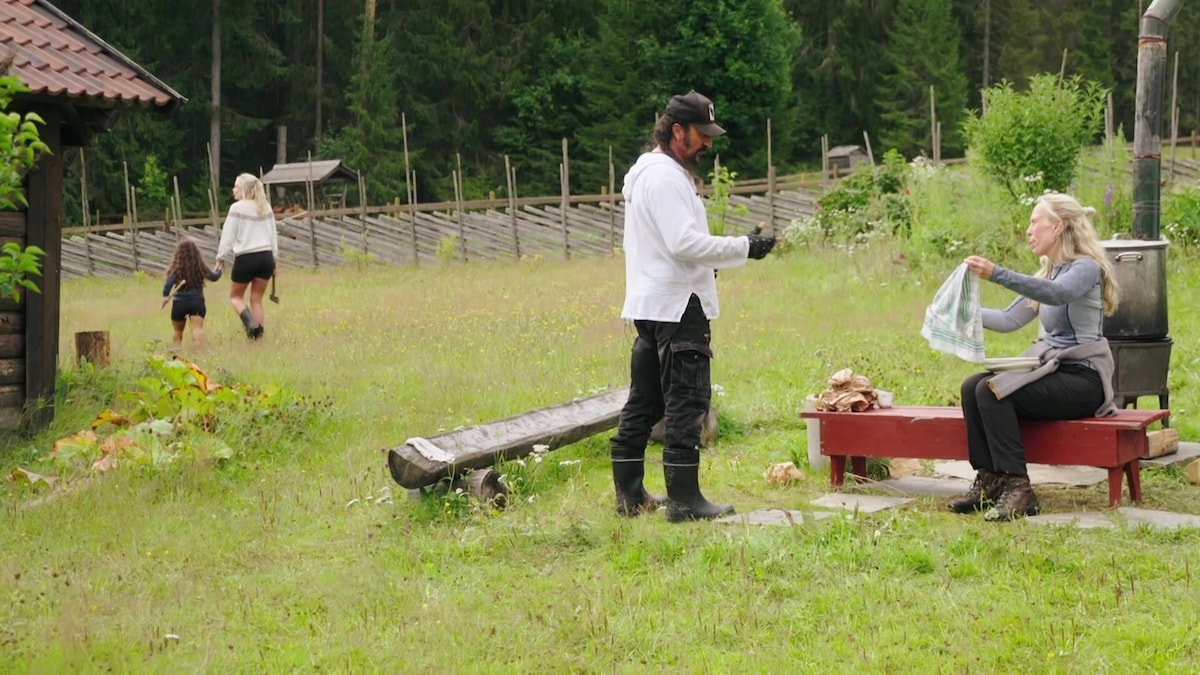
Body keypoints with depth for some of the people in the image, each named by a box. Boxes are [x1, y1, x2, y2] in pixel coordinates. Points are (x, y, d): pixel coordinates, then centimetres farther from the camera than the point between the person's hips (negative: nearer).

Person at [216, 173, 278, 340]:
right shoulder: (266, 207, 10)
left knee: (236, 296, 12)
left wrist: (221, 259, 1)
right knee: (257, 298, 12)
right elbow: (273, 234, 14)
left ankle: (249, 321, -11)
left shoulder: (237, 208, -6)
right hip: (266, 256, 5)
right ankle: (258, 330, 3)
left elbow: (228, 235, -6)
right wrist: (274, 258, 20)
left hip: (246, 257, -5)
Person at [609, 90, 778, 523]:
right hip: (677, 305, -11)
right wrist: (744, 248, -19)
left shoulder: (645, 173, 19)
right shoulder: (664, 177, -14)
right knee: (685, 401, -8)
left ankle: (629, 495, 19)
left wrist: (721, 257, 15)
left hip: (648, 306, 11)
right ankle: (684, 499, -7)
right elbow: (685, 242, -22)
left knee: (644, 402, 13)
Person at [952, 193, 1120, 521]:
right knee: (972, 387, -14)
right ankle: (988, 481, -12)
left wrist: (996, 274, -43)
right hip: (1051, 369, 8)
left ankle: (1018, 489, -25)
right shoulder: (1049, 272, 19)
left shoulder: (1086, 268, -9)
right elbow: (1009, 319, 21)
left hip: (1083, 380, -8)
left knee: (993, 391, -26)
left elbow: (1057, 293, -32)